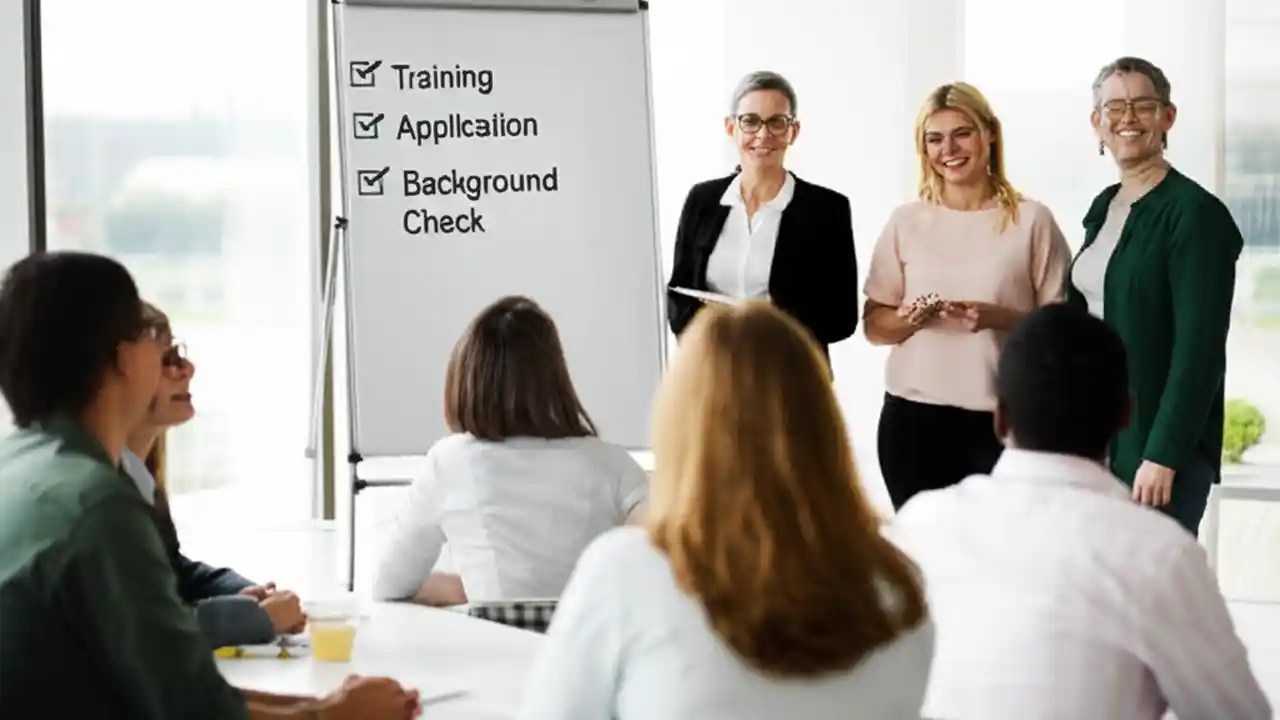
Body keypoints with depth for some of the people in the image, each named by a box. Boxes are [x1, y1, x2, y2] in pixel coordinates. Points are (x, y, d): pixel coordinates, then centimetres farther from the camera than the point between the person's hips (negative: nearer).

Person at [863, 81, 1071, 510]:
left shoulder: (1031, 220, 0)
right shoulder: (906, 222, 7)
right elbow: (873, 325, 10)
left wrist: (998, 317, -17)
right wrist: (908, 319, -11)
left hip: (1001, 420, -2)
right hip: (914, 417, 2)